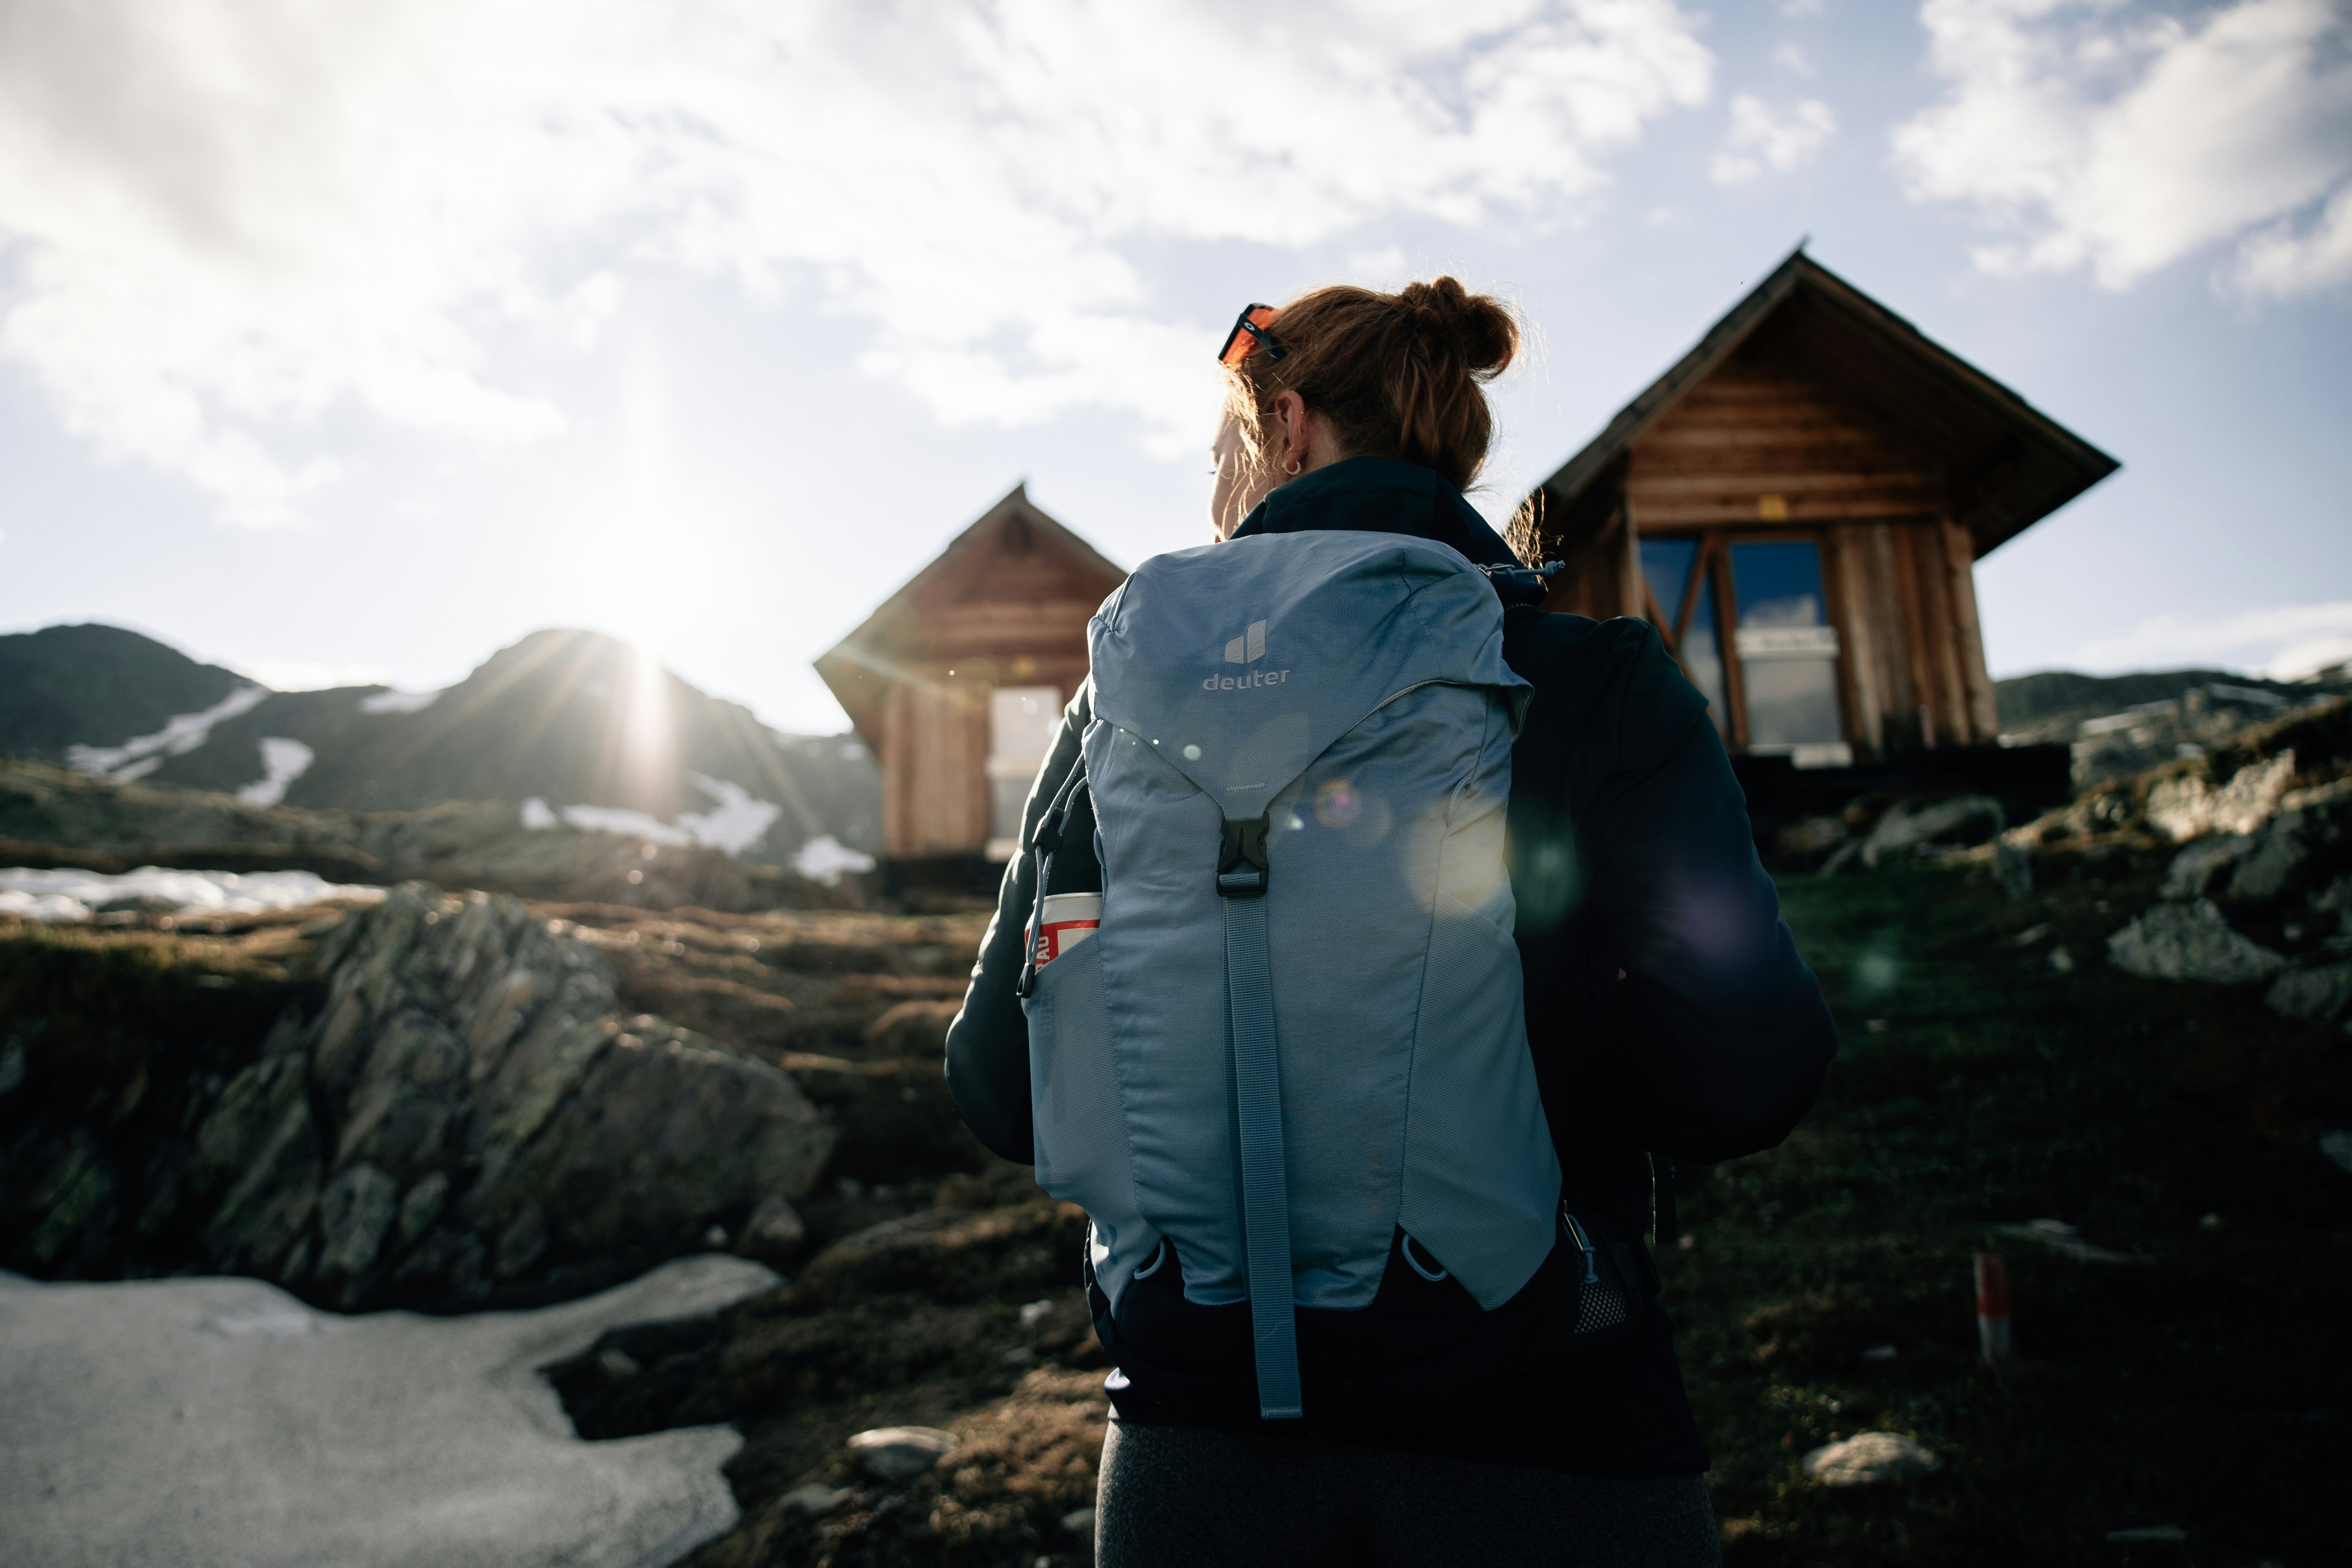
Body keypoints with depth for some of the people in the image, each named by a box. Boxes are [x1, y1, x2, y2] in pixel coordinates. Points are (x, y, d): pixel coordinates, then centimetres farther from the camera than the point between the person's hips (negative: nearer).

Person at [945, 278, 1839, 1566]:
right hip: (1535, 1443, -1)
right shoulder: (1593, 686, -9)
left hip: (1191, 1445, 2)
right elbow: (1741, 1073, -16)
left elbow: (999, 1096, 0)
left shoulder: (1119, 700, -3)